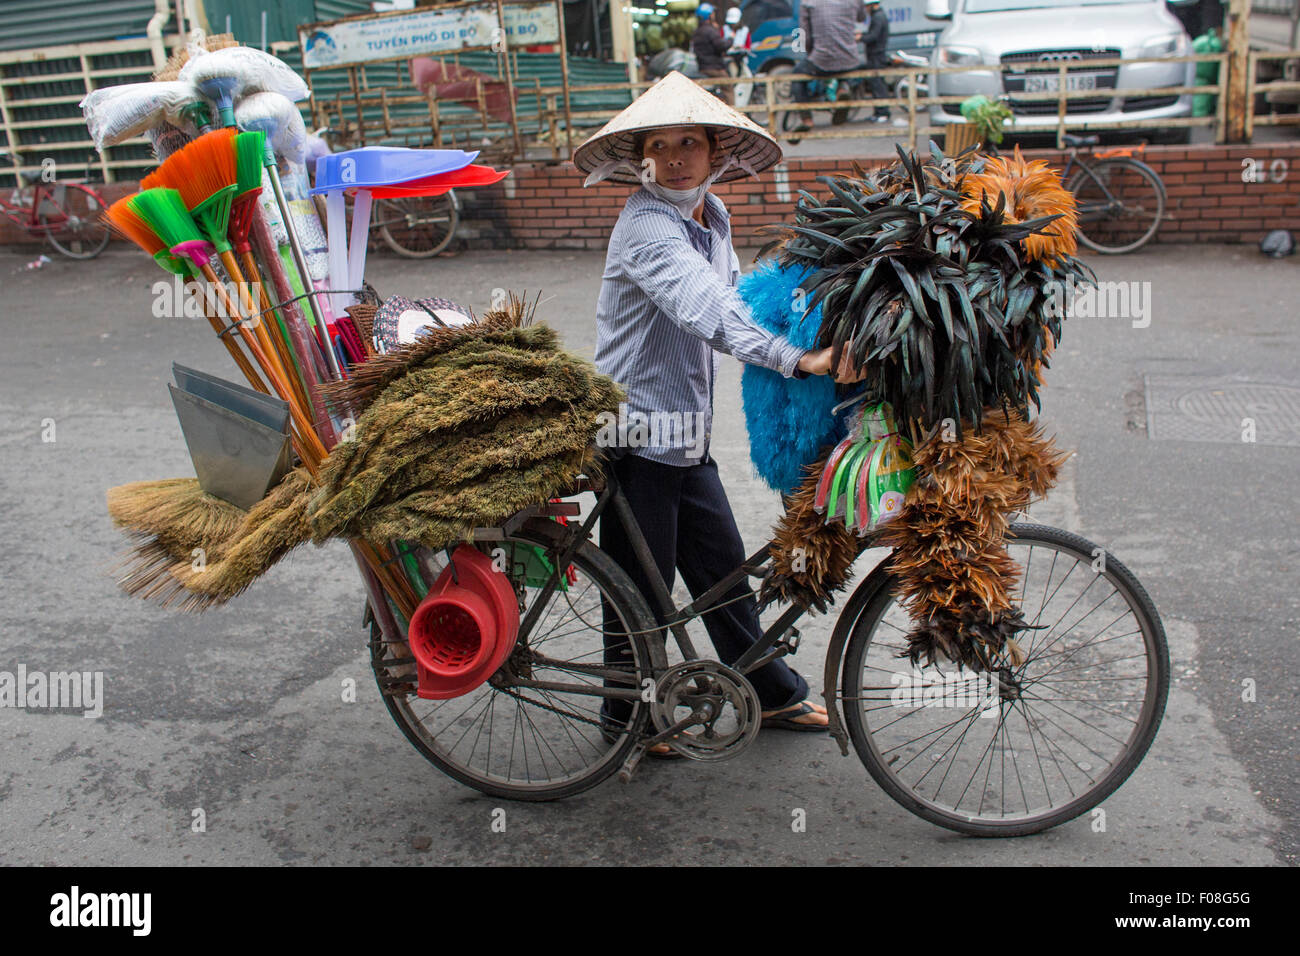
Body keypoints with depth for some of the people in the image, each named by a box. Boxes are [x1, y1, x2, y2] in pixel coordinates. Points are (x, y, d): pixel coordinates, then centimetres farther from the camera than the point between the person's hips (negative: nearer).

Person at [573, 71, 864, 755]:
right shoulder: (646, 226, -21)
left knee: (723, 570, 18)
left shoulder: (711, 215, 9)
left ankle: (772, 694, 34)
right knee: (641, 587, 6)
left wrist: (820, 341, 3)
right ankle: (626, 714, 28)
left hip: (687, 433, 8)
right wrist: (797, 359, -50)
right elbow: (705, 310, -38)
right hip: (637, 434, -8)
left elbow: (733, 298, 17)